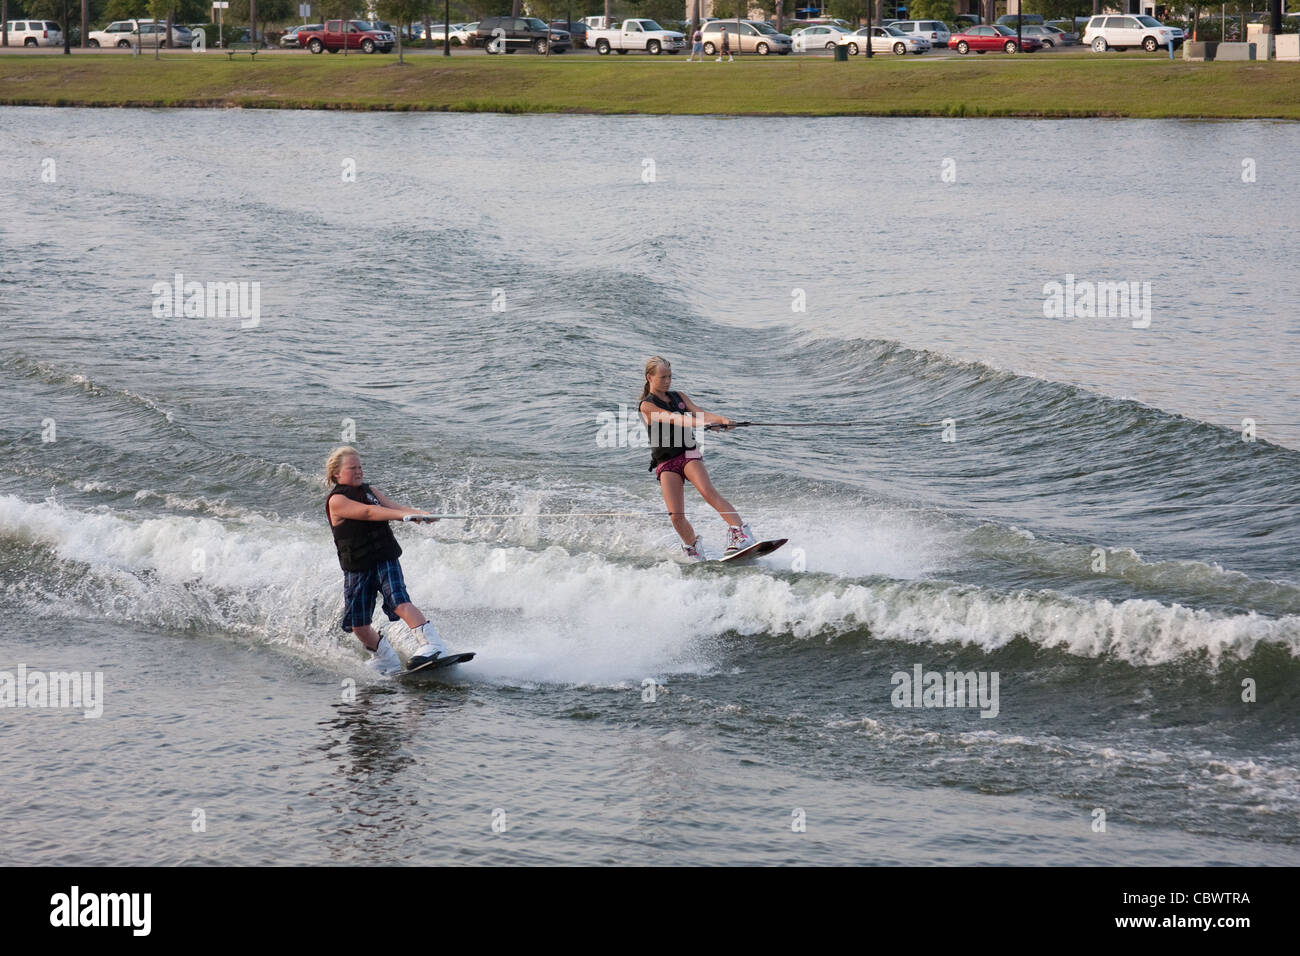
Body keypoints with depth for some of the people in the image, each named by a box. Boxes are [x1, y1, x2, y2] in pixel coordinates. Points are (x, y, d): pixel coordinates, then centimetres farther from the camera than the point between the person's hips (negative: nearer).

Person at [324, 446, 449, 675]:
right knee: (358, 625, 2)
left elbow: (396, 508, 1)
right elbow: (367, 512, -22)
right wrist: (403, 516, -33)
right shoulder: (336, 501, -8)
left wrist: (422, 514, -20)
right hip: (357, 568, -2)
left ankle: (434, 645, -31)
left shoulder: (370, 491, 12)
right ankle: (387, 660, 25)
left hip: (385, 560, 2)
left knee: (400, 602, -22)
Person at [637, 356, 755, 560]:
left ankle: (740, 532, -36)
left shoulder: (679, 397, 15)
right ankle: (692, 547, 14)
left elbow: (699, 412, 0)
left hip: (688, 454, 2)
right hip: (665, 463, -2)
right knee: (676, 516, -12)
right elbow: (671, 418, -16)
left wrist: (721, 419, -23)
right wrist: (701, 423, -33)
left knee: (707, 491, -27)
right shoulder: (646, 406, -1)